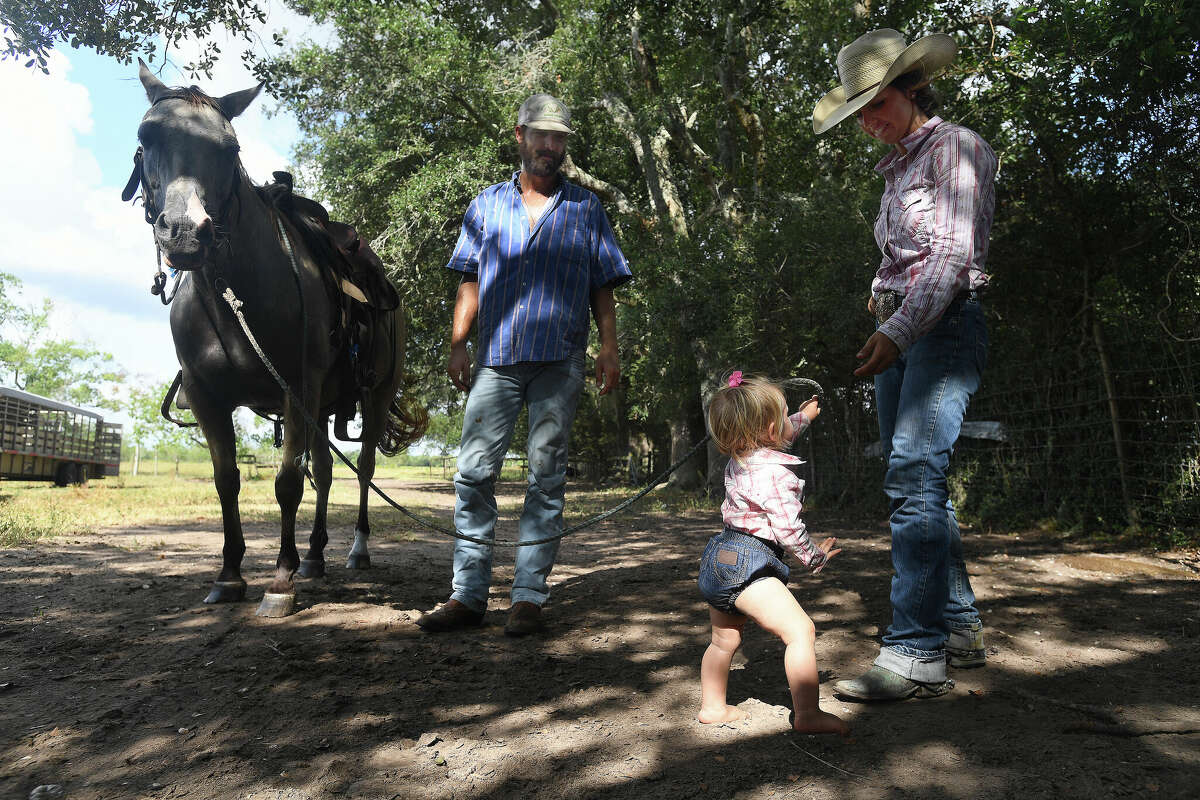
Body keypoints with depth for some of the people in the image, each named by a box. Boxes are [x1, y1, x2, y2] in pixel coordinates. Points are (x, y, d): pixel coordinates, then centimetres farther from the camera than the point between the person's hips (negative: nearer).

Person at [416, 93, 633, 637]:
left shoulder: (586, 209, 11)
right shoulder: (486, 206, 13)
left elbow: (602, 287, 9)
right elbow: (470, 282, 11)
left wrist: (609, 347, -2)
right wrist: (458, 345, 1)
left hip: (559, 362, -1)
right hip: (495, 358, 1)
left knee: (546, 479, 1)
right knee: (473, 475, -2)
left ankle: (529, 596, 9)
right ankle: (468, 595, 6)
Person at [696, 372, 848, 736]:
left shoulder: (739, 459, 11)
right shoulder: (774, 474, -18)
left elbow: (777, 438, 33)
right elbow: (788, 528, -17)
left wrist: (804, 416, 43)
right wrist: (814, 556, 0)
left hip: (721, 557, 10)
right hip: (747, 565, -10)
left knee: (724, 638, 24)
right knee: (801, 630, -11)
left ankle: (712, 706, 37)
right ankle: (807, 714, -12)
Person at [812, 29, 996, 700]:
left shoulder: (958, 148, -2)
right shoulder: (897, 169, 23)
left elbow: (953, 254, -15)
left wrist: (898, 330, -24)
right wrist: (883, 292, 9)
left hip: (947, 325, -8)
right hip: (899, 331, 9)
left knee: (913, 475, -20)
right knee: (919, 485, 7)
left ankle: (917, 654, -19)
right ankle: (960, 628, 17)